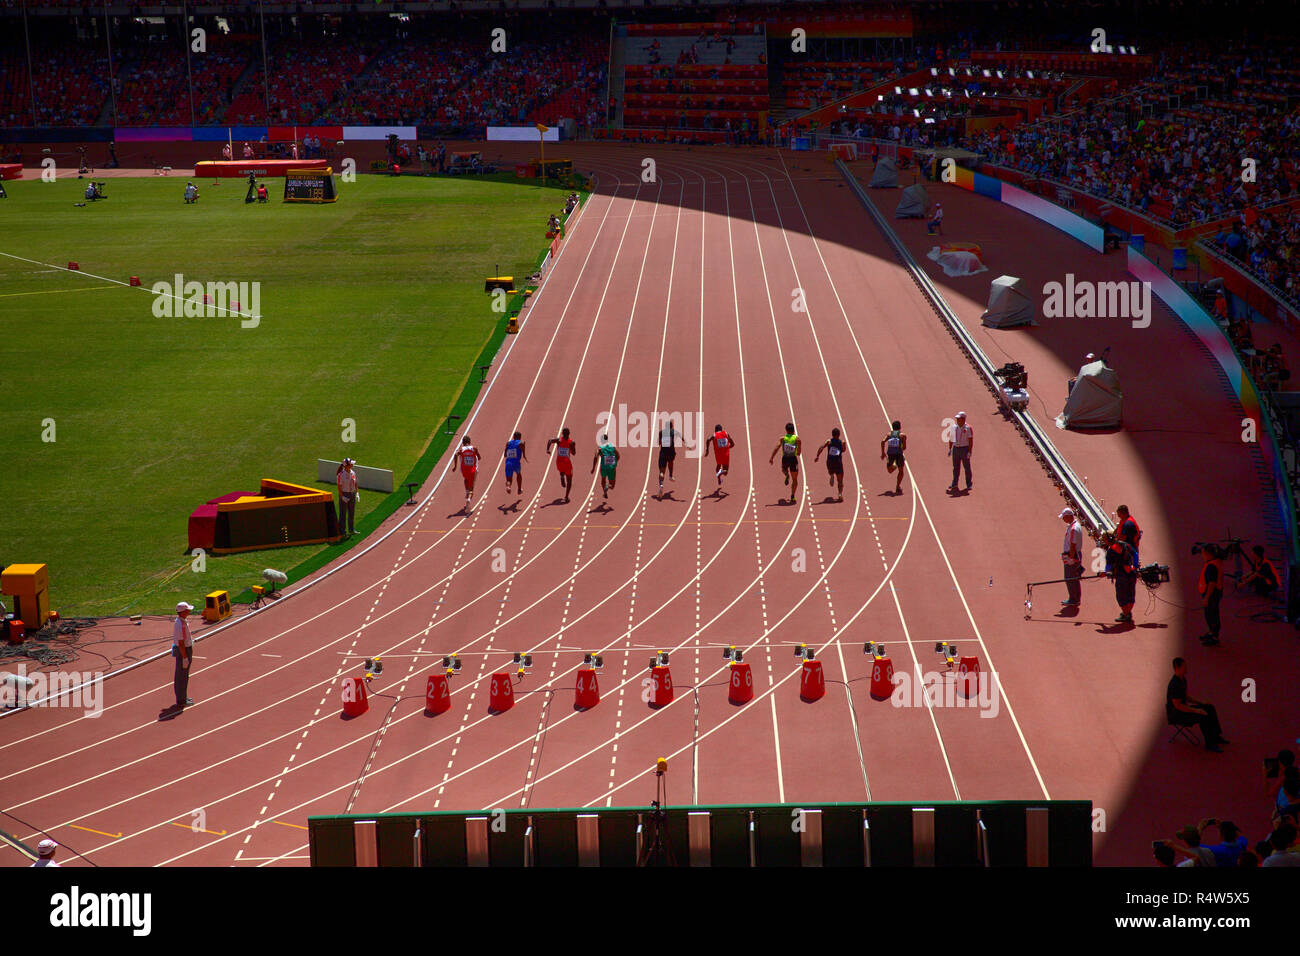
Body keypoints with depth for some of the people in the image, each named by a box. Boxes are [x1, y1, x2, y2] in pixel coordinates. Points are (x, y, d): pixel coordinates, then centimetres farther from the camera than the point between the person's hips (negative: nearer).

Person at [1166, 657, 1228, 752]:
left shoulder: (1183, 679, 5)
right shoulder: (1175, 685, -29)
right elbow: (1177, 705, -27)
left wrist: (1200, 703, 4)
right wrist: (1196, 711, -25)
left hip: (1183, 708, 10)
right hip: (1175, 714, -10)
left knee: (1210, 708, 2)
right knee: (1203, 717, -26)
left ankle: (1216, 736, 6)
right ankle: (1210, 744, -11)